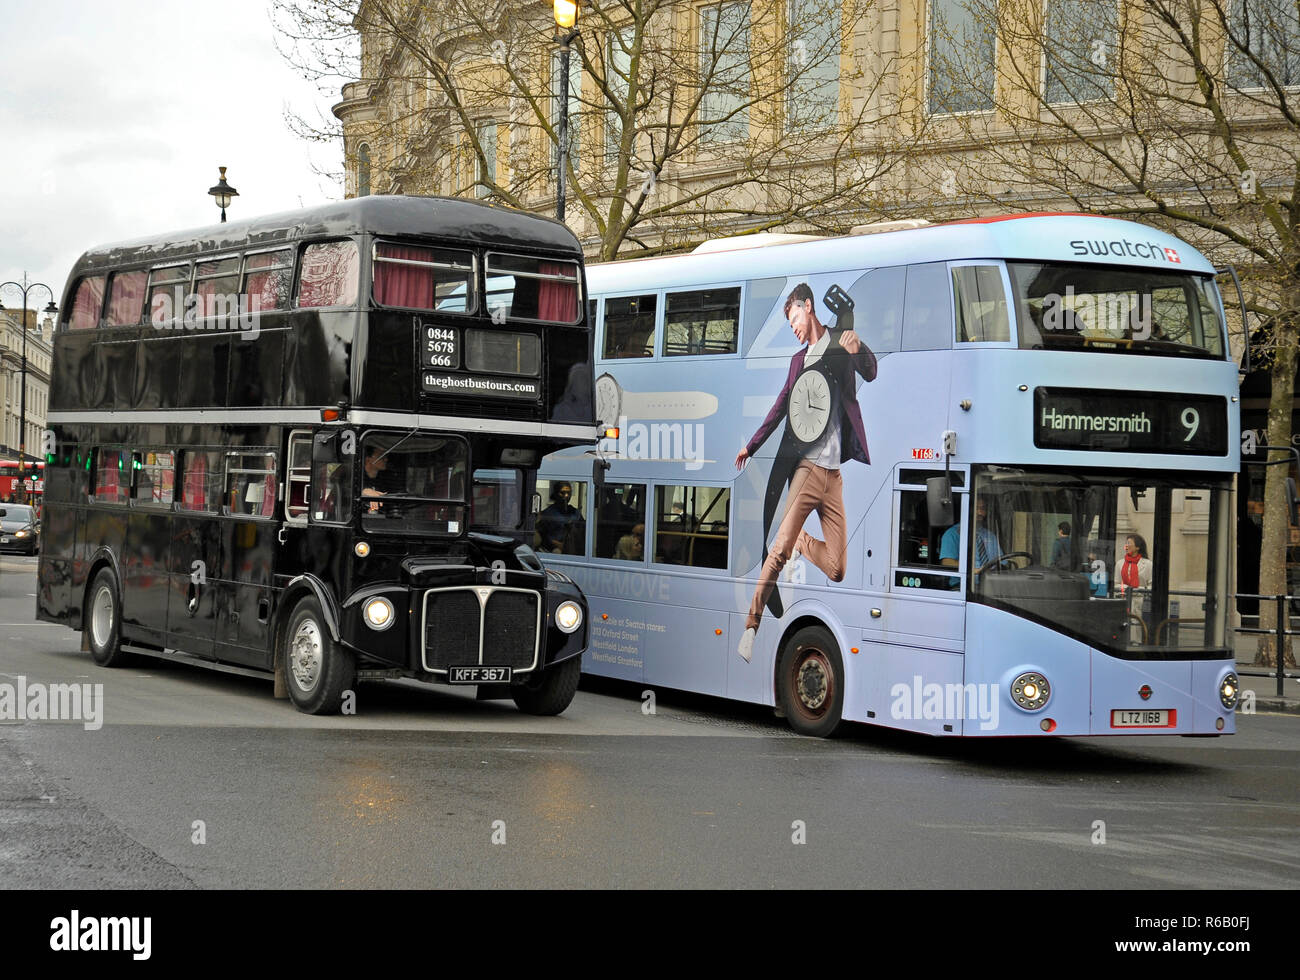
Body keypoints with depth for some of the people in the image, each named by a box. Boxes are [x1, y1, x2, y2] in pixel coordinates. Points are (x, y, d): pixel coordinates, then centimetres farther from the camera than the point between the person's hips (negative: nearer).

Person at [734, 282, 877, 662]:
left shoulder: (842, 342, 8)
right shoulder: (799, 358, 17)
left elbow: (870, 373, -7)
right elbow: (781, 407, 24)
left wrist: (859, 349, -28)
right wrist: (750, 446, 21)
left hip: (834, 473, -1)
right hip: (806, 466, 1)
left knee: (837, 569, -1)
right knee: (779, 550, -15)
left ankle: (802, 542, 27)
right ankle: (751, 625, -10)